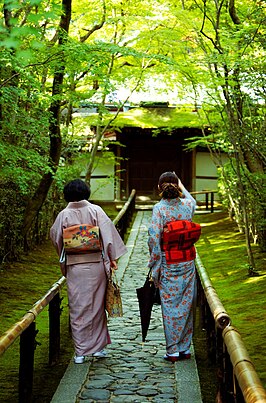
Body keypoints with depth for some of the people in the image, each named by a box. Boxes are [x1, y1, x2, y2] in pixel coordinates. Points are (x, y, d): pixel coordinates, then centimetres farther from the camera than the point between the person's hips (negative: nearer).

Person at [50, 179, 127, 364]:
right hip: (96, 264, 0)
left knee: (77, 308, 6)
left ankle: (80, 352, 8)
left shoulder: (64, 215, -1)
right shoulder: (95, 210, -3)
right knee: (97, 305, 13)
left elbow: (55, 237, 9)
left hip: (73, 267, 0)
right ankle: (98, 347, 21)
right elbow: (108, 233, -9)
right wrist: (113, 257, -5)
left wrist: (63, 261, 25)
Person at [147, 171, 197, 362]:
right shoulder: (187, 204, -1)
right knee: (186, 303, 11)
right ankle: (185, 348, 18)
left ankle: (173, 350, 8)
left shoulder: (159, 208, -13)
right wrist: (181, 185, 42)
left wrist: (155, 266, -8)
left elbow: (154, 239, -16)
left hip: (168, 264, -3)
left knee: (170, 305, 3)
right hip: (187, 262, 3)